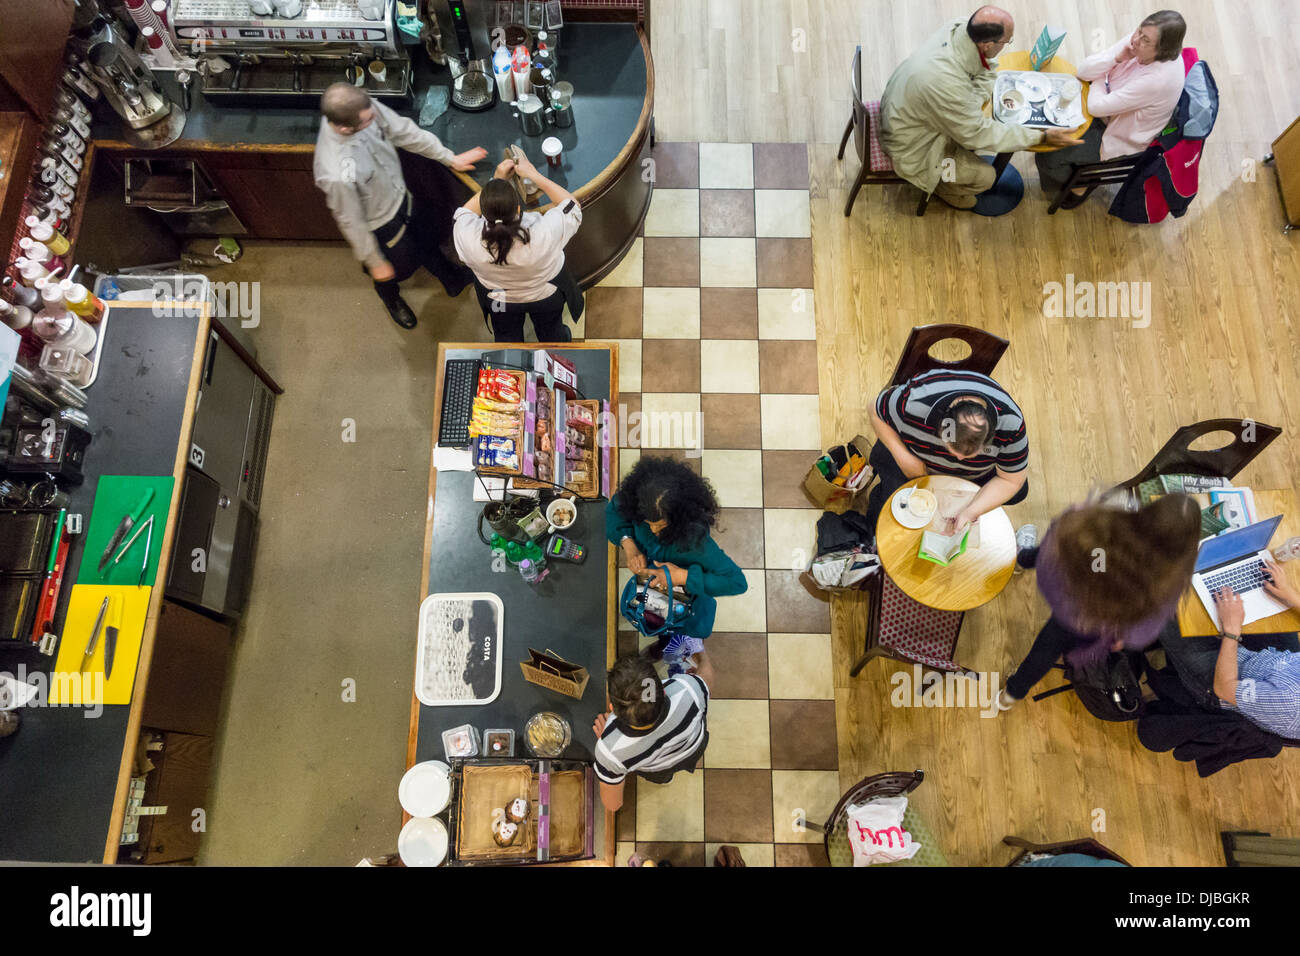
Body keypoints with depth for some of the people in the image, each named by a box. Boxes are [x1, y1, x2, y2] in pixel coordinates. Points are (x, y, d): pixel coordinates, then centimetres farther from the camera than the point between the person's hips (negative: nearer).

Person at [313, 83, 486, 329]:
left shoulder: (365, 109, -27)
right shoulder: (338, 175, -44)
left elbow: (404, 131, -9)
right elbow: (351, 223, -28)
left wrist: (450, 158, -1)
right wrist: (375, 263, -13)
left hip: (400, 196, 6)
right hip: (382, 224, -6)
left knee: (428, 231, 31)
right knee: (403, 265, 24)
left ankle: (449, 276, 65)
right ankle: (389, 295, 62)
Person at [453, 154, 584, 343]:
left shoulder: (470, 239, -39)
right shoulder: (544, 234, -45)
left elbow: (465, 212, -13)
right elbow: (571, 205, -24)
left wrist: (496, 179, -17)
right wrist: (534, 175, -23)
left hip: (498, 298, 0)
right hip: (546, 294, 0)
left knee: (506, 336, 33)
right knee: (551, 330, 34)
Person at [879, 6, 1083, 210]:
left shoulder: (957, 29, -19)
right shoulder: (946, 83, -41)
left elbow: (985, 69, 2)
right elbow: (978, 135, -27)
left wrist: (973, 106, -16)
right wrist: (1043, 137, -24)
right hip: (911, 147, -8)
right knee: (985, 176, -9)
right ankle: (941, 186, 21)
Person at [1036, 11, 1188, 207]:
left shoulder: (1159, 78, -37)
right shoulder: (1135, 42, -16)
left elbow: (1097, 107, -31)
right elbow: (1084, 71, -12)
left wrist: (1099, 79, -12)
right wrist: (1117, 58, -28)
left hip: (1119, 142, -8)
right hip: (1109, 113, 8)